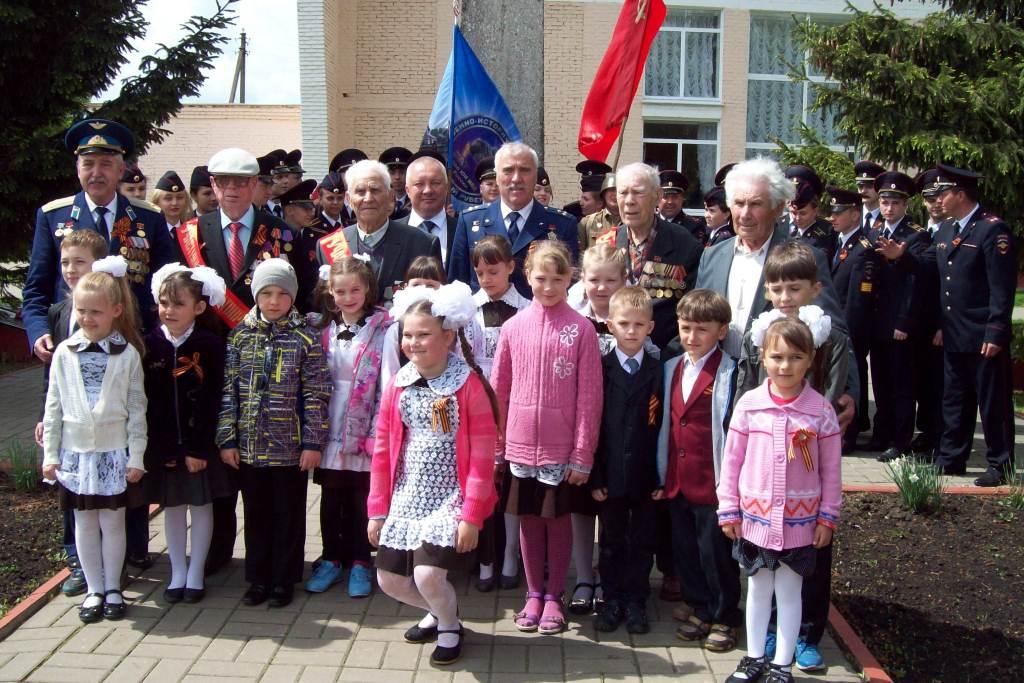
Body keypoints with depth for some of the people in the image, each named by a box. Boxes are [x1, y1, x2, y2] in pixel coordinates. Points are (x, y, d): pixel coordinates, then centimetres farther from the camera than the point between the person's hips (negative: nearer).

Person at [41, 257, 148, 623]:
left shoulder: (127, 355, -5)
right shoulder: (64, 353, 0)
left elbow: (137, 409, -4)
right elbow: (54, 407, 4)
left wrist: (136, 457, -6)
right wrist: (50, 453, 2)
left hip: (115, 452, -2)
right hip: (76, 451, 2)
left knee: (112, 522, 7)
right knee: (84, 522, 10)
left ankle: (112, 589, 21)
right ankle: (94, 589, 22)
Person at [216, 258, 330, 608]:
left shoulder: (306, 338, -6)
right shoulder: (240, 336, 3)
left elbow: (315, 395, -6)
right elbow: (229, 391, 3)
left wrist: (313, 442, -9)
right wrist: (227, 439, 0)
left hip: (290, 447, -3)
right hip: (249, 445, 3)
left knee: (288, 515, 9)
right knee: (256, 514, 14)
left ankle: (284, 580, 22)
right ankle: (258, 578, 28)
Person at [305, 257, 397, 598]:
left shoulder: (383, 328, -8)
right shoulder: (323, 327, 7)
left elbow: (388, 383, -11)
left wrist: (378, 433, -14)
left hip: (364, 431, -4)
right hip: (329, 430, 4)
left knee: (361, 500, 8)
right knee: (330, 499, 13)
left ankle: (359, 563, 22)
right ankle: (332, 559, 28)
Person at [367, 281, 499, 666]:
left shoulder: (469, 385, -12)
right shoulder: (398, 385, 3)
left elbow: (482, 455, -13)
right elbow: (382, 449, 8)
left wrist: (472, 514, -15)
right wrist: (377, 509, 8)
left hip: (450, 498, -5)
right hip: (405, 499, 6)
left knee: (428, 575, -19)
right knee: (389, 579, 7)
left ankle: (450, 624, 16)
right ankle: (437, 611, 38)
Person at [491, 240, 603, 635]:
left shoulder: (581, 329, -8)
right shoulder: (514, 327, -1)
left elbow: (589, 397, -7)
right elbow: (498, 390, 5)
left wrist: (583, 454, -8)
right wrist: (496, 444, 6)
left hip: (562, 447, -2)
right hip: (520, 444, 2)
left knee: (558, 518, 11)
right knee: (528, 518, 13)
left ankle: (554, 596, 27)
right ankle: (533, 594, 29)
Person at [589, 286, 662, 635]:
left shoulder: (658, 371, 0)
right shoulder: (600, 369, -3)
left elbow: (662, 426, -1)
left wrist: (663, 476, -5)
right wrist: (594, 476, -8)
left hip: (645, 475, 1)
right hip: (610, 473, -1)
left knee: (642, 542, 11)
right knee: (612, 541, 12)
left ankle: (635, 602, 25)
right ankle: (612, 600, 26)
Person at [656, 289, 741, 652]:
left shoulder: (728, 373, -11)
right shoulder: (671, 369, 9)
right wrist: (662, 474, 12)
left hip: (712, 483, -6)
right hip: (677, 481, 6)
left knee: (715, 551, 5)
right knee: (686, 548, 16)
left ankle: (724, 618, 21)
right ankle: (698, 609, 32)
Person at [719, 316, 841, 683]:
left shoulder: (821, 409, -8)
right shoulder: (749, 404, -7)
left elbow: (831, 469, -1)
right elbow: (732, 459, -2)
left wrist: (828, 516, 0)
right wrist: (728, 510, -1)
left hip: (801, 521, -1)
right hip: (755, 517, 1)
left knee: (789, 592, 12)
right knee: (758, 590, 15)